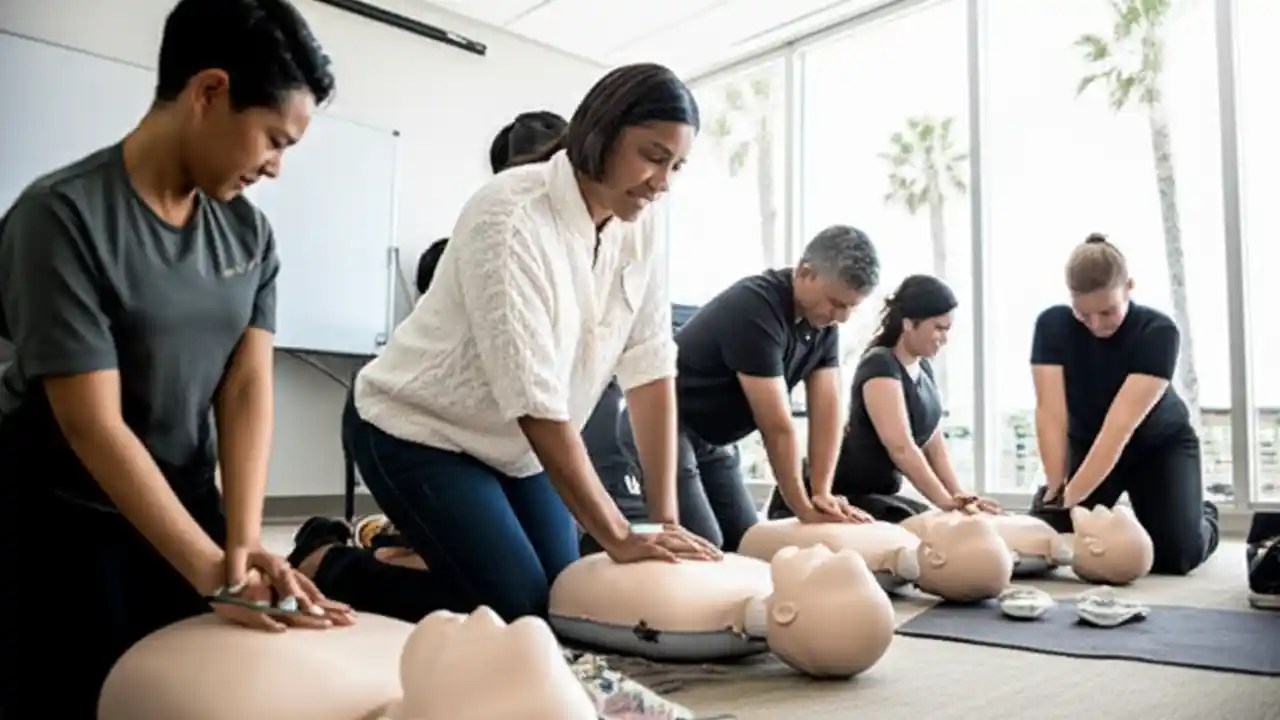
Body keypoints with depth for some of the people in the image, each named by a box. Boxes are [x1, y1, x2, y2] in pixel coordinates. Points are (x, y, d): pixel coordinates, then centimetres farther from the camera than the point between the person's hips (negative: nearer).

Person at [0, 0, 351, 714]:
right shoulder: (61, 216, -20)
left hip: (185, 511, 5)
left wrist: (244, 542, -21)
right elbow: (94, 426, -23)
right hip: (61, 529, -5)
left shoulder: (251, 232, -2)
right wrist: (216, 571, -27)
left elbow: (249, 389, -8)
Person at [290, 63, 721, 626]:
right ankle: (324, 568, 8)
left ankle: (398, 543, 25)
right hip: (418, 430, -7)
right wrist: (618, 537, -29)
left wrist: (668, 517, -13)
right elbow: (535, 400, -30)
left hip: (513, 442, 7)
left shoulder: (637, 227, -6)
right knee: (517, 607, -12)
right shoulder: (513, 216, -27)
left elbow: (651, 369, -8)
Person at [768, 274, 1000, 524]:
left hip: (880, 494, 9)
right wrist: (947, 502, -28)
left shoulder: (924, 369, 9)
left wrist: (959, 497, -5)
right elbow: (901, 448, -27)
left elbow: (935, 446, 7)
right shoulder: (880, 366, -18)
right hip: (843, 497, -8)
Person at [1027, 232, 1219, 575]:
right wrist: (1055, 490, -33)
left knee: (1178, 553, -17)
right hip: (1086, 443, 2)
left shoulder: (1157, 331, -29)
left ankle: (1205, 514, 20)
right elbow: (1050, 413, -25)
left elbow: (1120, 425, -36)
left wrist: (1070, 499, -42)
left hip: (1160, 445, -2)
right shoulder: (1052, 325, -21)